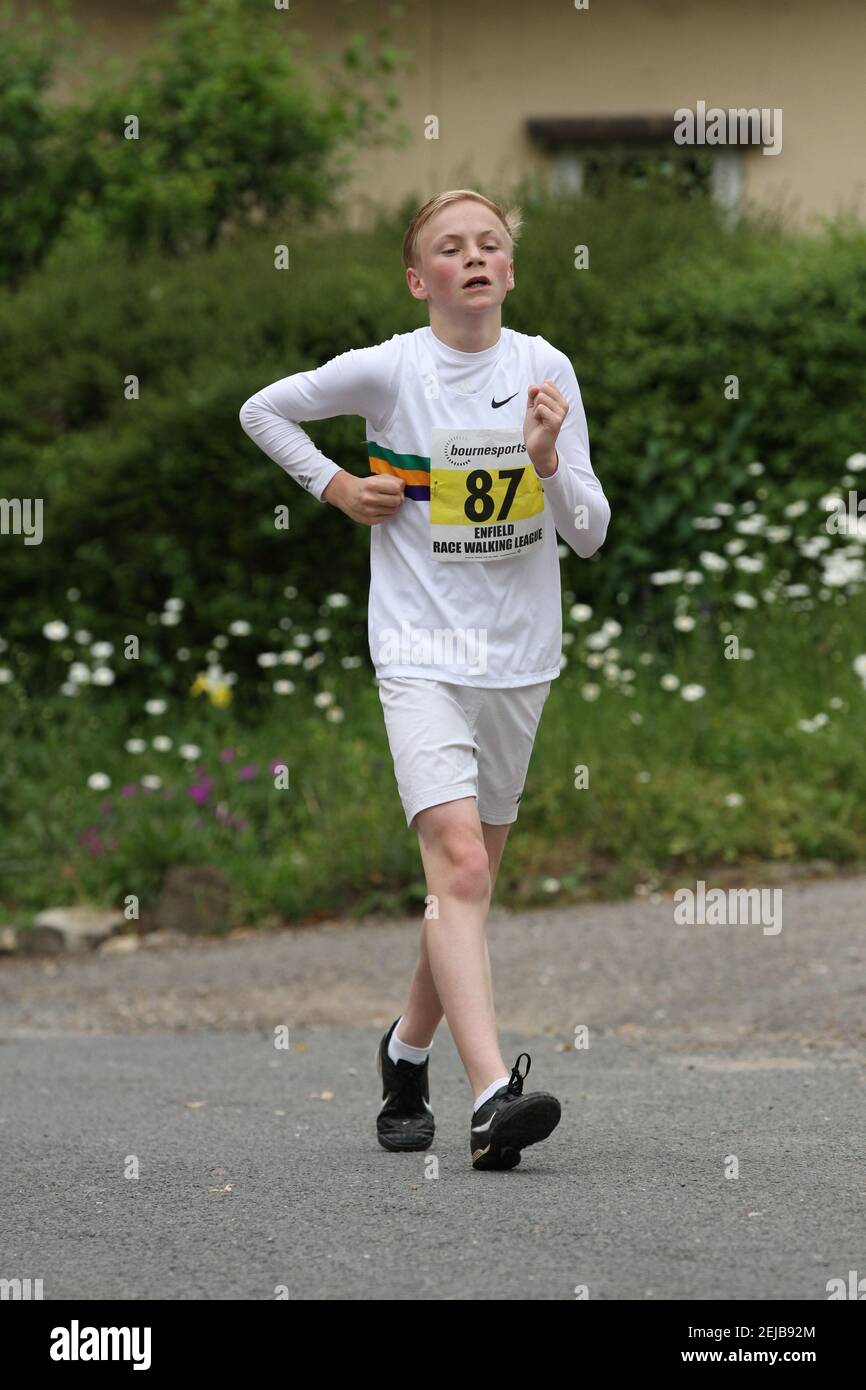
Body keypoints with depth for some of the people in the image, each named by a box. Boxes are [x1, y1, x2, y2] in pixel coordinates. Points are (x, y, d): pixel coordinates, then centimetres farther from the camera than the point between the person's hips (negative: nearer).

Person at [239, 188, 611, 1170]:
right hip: (420, 652, -4)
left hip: (519, 655, 4)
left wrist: (549, 460, -15)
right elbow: (263, 410, 11)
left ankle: (408, 1049, 35)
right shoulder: (387, 371, -5)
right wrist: (336, 487, 2)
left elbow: (588, 534, 2)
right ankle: (492, 1095, -29)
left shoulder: (545, 370, 1)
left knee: (469, 882, 13)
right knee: (458, 867, -19)